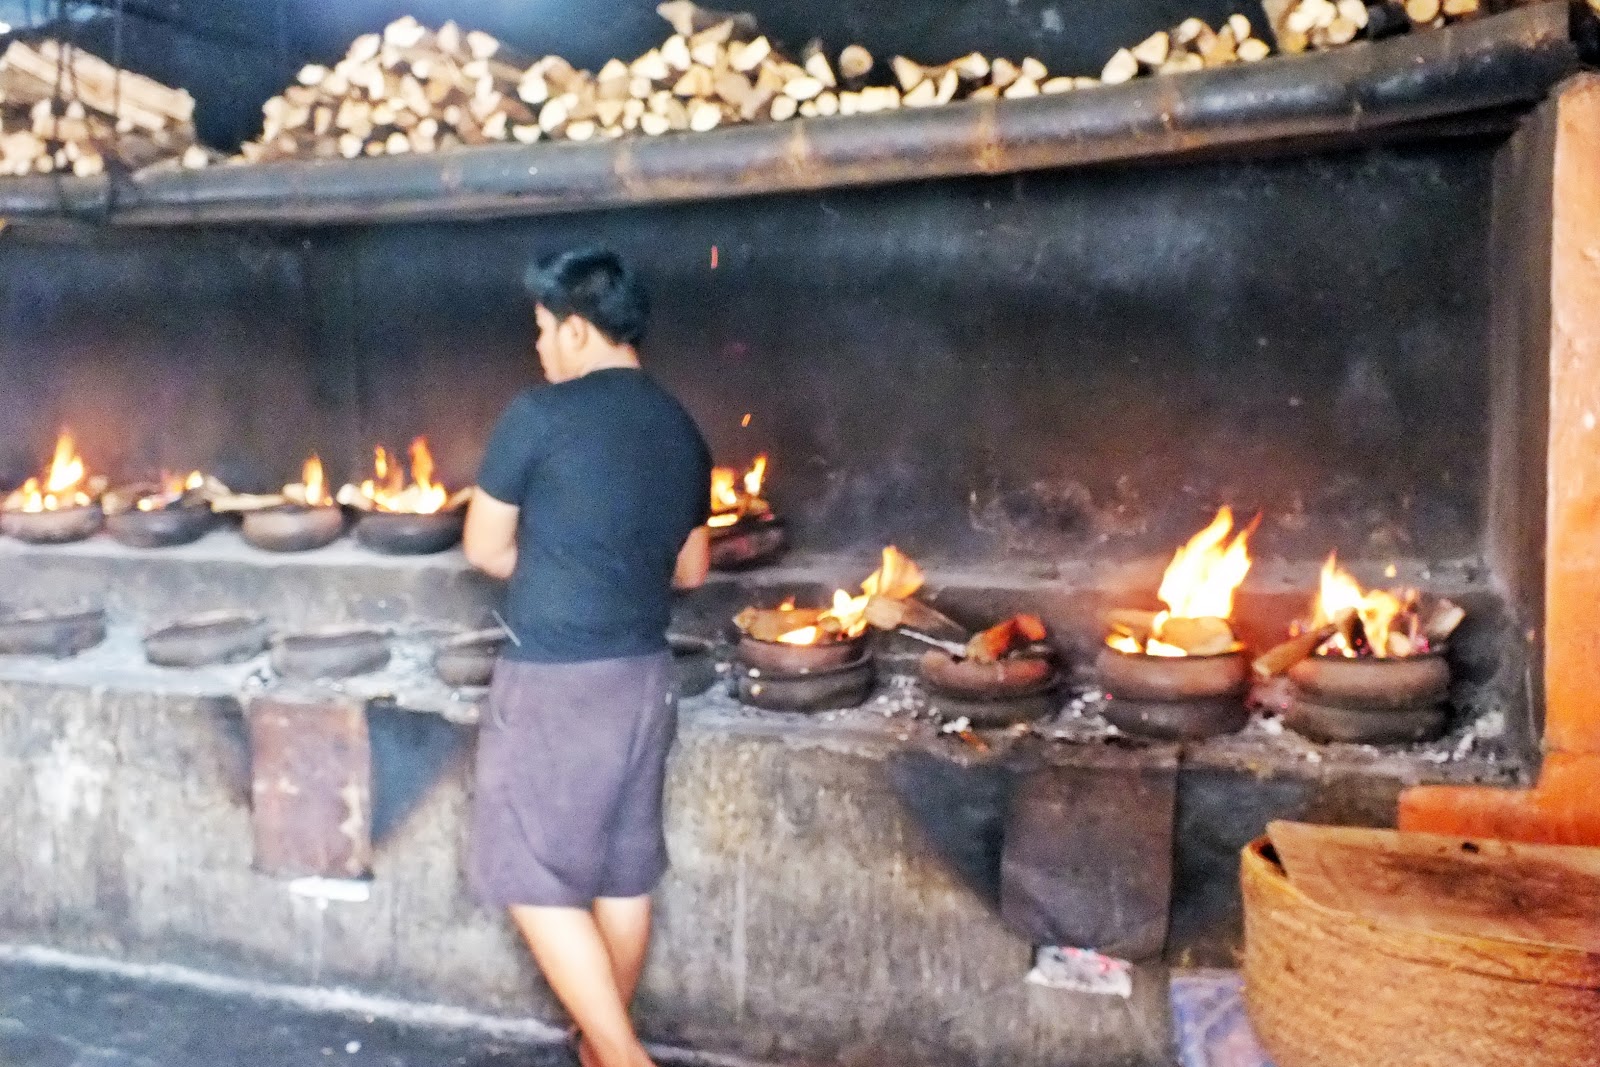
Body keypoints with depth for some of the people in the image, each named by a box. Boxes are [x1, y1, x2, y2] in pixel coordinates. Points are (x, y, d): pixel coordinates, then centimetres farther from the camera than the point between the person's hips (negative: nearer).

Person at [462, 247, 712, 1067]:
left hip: (555, 682, -7)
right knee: (623, 872, 17)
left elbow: (485, 548, -5)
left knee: (535, 878, 6)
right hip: (643, 677, 7)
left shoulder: (541, 414, -12)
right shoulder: (681, 431, 6)